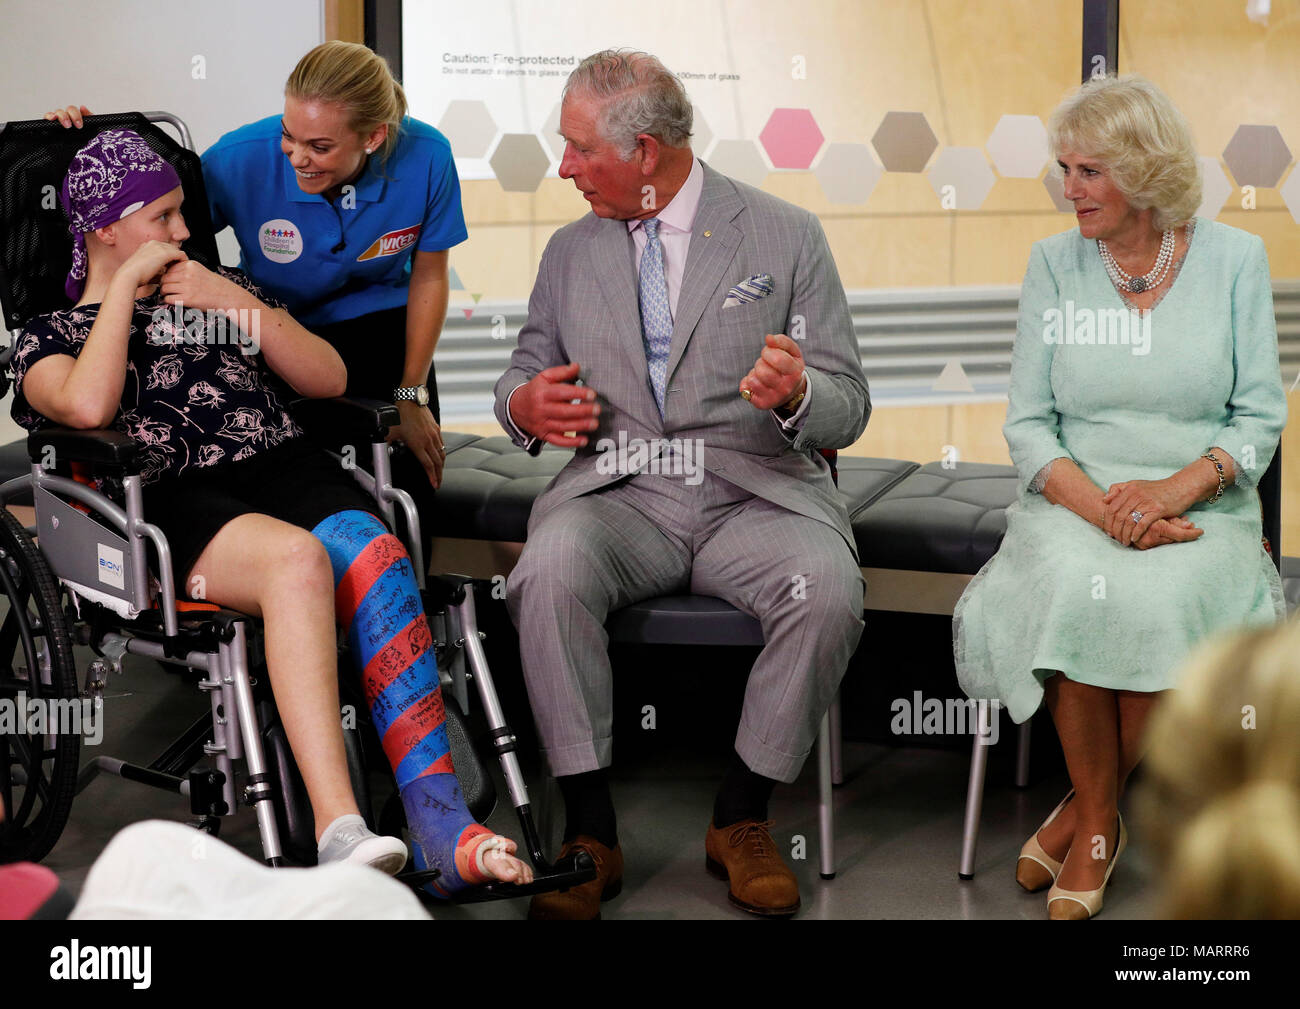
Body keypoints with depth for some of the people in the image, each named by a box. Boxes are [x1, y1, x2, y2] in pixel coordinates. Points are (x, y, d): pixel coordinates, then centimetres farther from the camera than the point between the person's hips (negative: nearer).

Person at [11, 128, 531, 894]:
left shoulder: (221, 288, 31)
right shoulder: (53, 337, 20)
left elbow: (329, 379, 19)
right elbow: (88, 407, -6)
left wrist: (237, 304, 8)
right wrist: (127, 288, 5)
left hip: (289, 466, 3)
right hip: (178, 500, -3)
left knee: (375, 558, -33)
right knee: (297, 557, -38)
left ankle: (441, 827, -43)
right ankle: (339, 831, -50)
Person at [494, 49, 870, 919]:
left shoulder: (787, 237, 4)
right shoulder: (571, 252, 14)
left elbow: (846, 412, 2)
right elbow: (526, 375, 22)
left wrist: (796, 395, -23)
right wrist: (524, 405, -4)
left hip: (754, 493, -1)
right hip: (619, 493, 2)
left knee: (829, 590, -32)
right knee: (549, 576, -32)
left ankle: (741, 816, -12)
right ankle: (590, 830, -19)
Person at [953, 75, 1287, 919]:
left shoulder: (1235, 260, 5)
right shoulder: (1054, 264, 8)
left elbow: (1261, 418, 2)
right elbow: (1027, 424, 3)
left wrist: (1177, 486, -17)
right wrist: (1100, 505, -15)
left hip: (1200, 511, -1)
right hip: (1075, 502, 1)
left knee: (1164, 597, -33)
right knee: (1078, 588, -33)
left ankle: (1088, 812, -9)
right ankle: (1100, 820, -12)